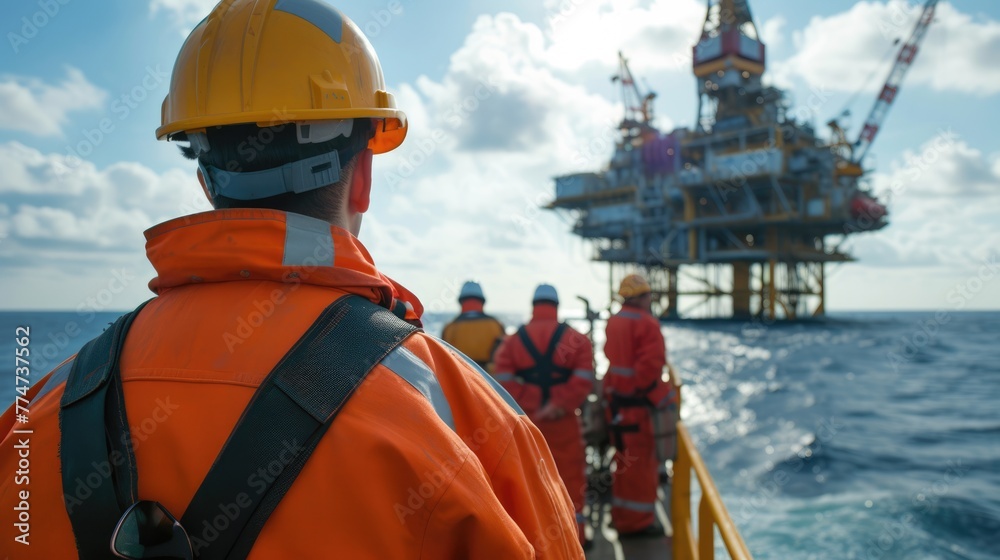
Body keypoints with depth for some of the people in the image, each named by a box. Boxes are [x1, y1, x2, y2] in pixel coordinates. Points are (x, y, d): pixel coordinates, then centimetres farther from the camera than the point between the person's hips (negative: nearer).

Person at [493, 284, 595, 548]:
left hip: (524, 420, 2)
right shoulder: (576, 339, 0)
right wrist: (560, 404, -13)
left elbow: (503, 380, -6)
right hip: (563, 421, -1)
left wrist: (520, 409, -7)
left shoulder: (513, 340, 3)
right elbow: (583, 379, -10)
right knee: (570, 476, 9)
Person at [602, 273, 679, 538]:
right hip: (639, 403, -8)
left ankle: (623, 517, 30)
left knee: (626, 460, 19)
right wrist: (663, 397, -12)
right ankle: (637, 522, 12)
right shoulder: (647, 323, -16)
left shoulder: (613, 322, 10)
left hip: (616, 401, 8)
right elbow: (651, 365, -22)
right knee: (641, 461, 3)